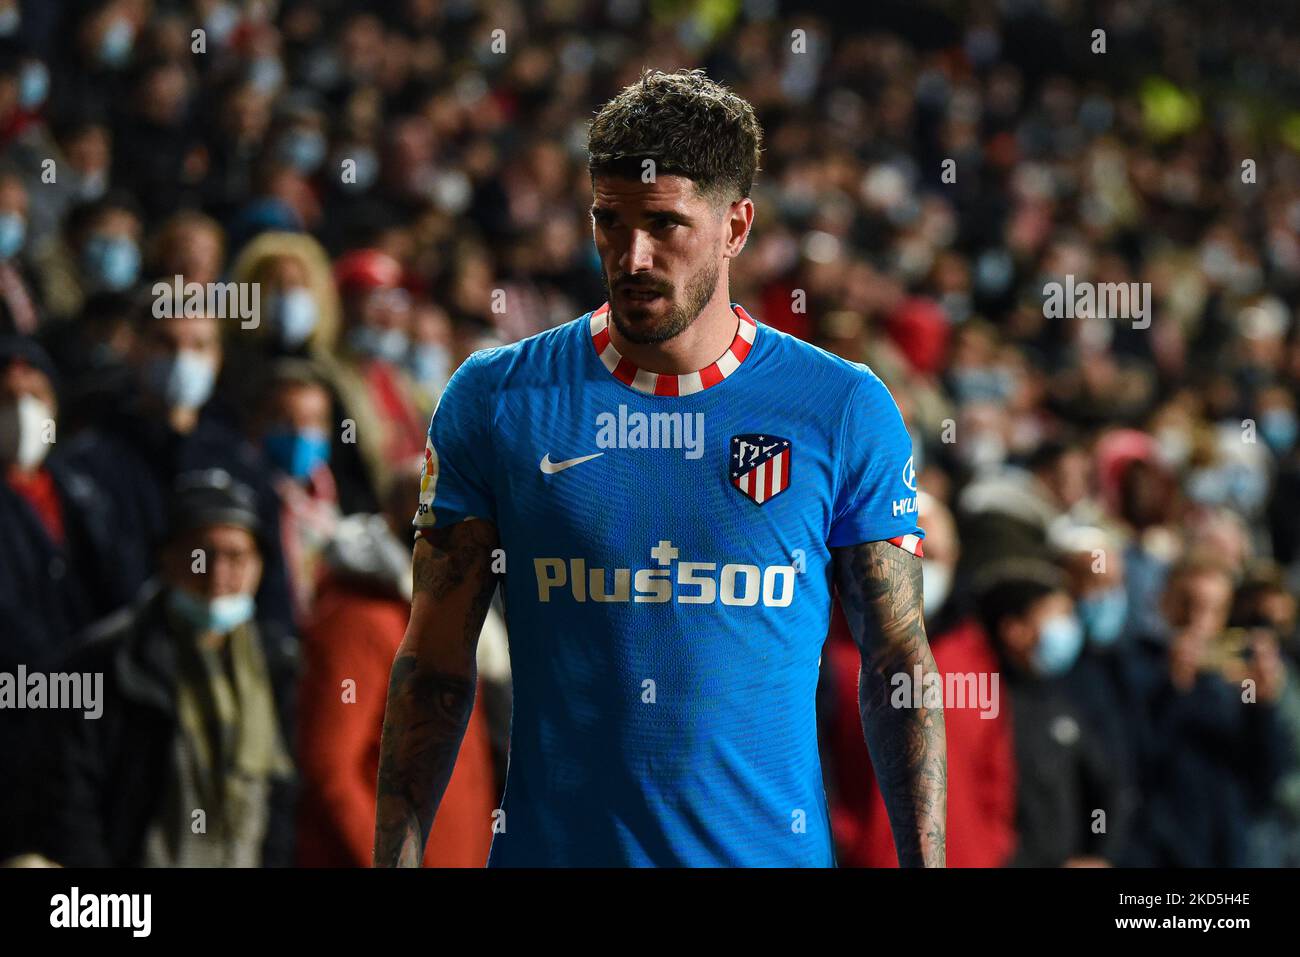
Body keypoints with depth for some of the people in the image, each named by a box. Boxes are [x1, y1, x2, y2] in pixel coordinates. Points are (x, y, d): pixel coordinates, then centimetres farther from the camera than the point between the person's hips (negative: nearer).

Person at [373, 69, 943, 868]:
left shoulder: (844, 413, -1)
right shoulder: (495, 400, 0)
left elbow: (900, 667, 1)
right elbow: (436, 665, 2)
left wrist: (925, 865, -7)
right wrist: (397, 858, -6)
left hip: (772, 847, 0)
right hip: (550, 844, 0)